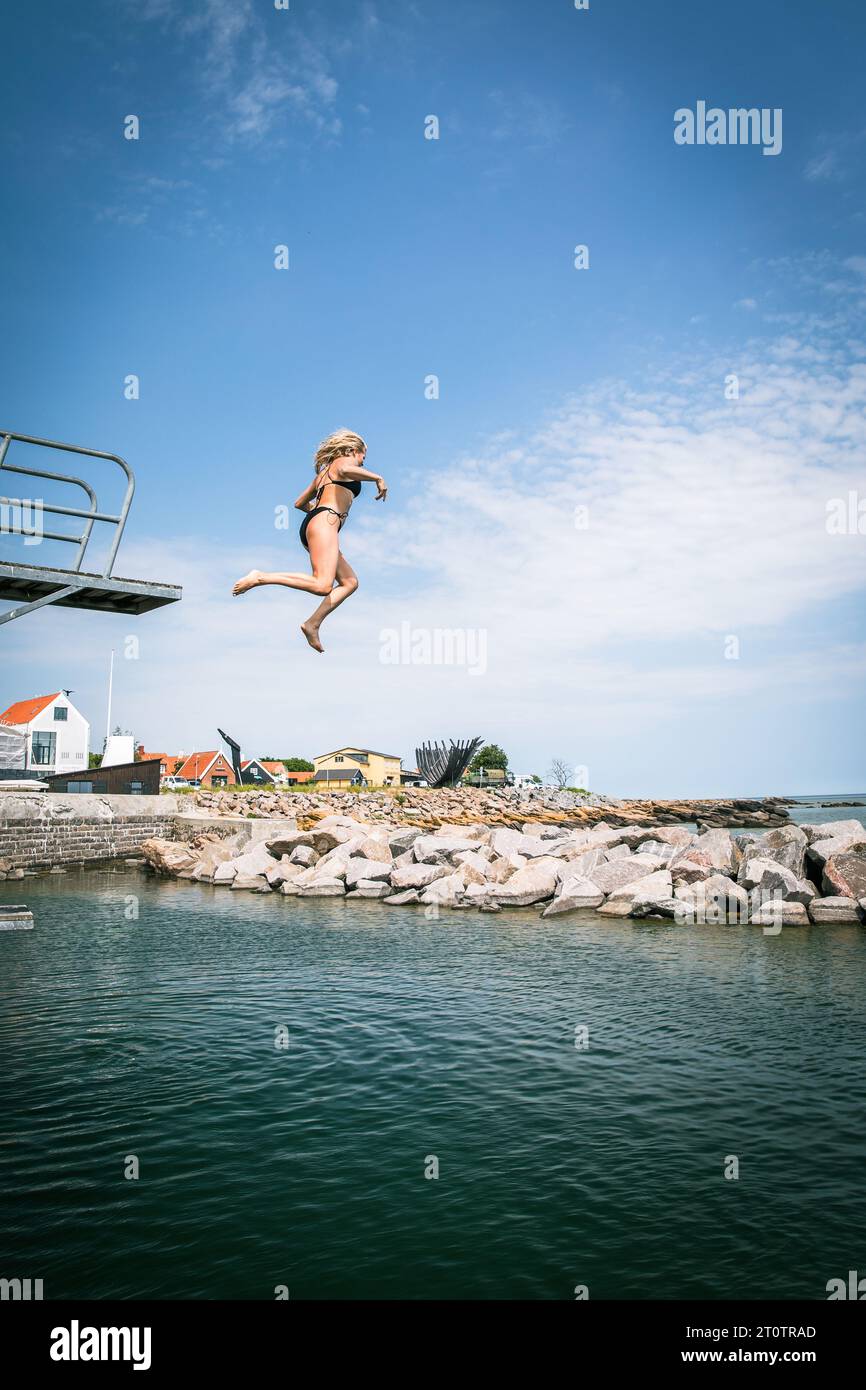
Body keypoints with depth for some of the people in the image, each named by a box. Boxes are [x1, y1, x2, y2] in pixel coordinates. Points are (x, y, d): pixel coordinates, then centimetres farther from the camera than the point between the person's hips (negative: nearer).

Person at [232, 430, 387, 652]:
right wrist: (378, 478, -11)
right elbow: (344, 471, -19)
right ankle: (261, 578, -25)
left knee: (350, 581, 9)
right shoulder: (344, 460, 8)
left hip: (310, 525, 10)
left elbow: (300, 503, 35)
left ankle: (312, 624, -2)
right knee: (322, 585, -25)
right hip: (324, 523, -10)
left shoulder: (324, 472, 32)